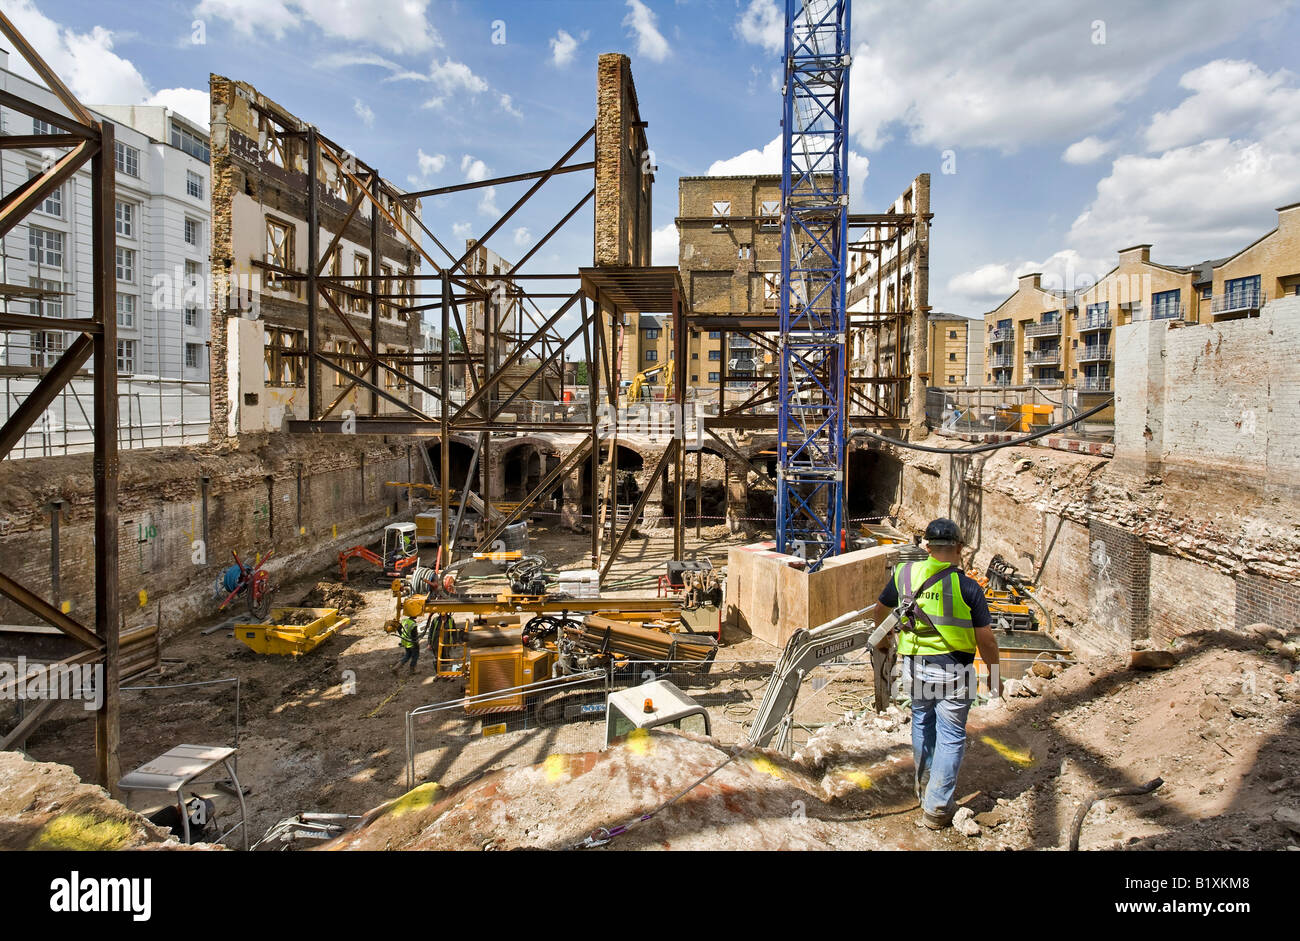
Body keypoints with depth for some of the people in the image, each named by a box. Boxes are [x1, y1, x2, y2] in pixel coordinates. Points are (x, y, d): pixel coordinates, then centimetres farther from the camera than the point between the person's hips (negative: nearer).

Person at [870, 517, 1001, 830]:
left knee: (922, 723, 24)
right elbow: (986, 639, -9)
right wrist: (994, 675, 7)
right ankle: (936, 808, 14)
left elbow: (880, 610, 12)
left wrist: (883, 639, 31)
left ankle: (924, 787, 40)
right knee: (951, 736, 9)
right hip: (953, 673, -3)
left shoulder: (905, 574, -2)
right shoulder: (968, 587, -13)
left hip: (915, 667, 4)